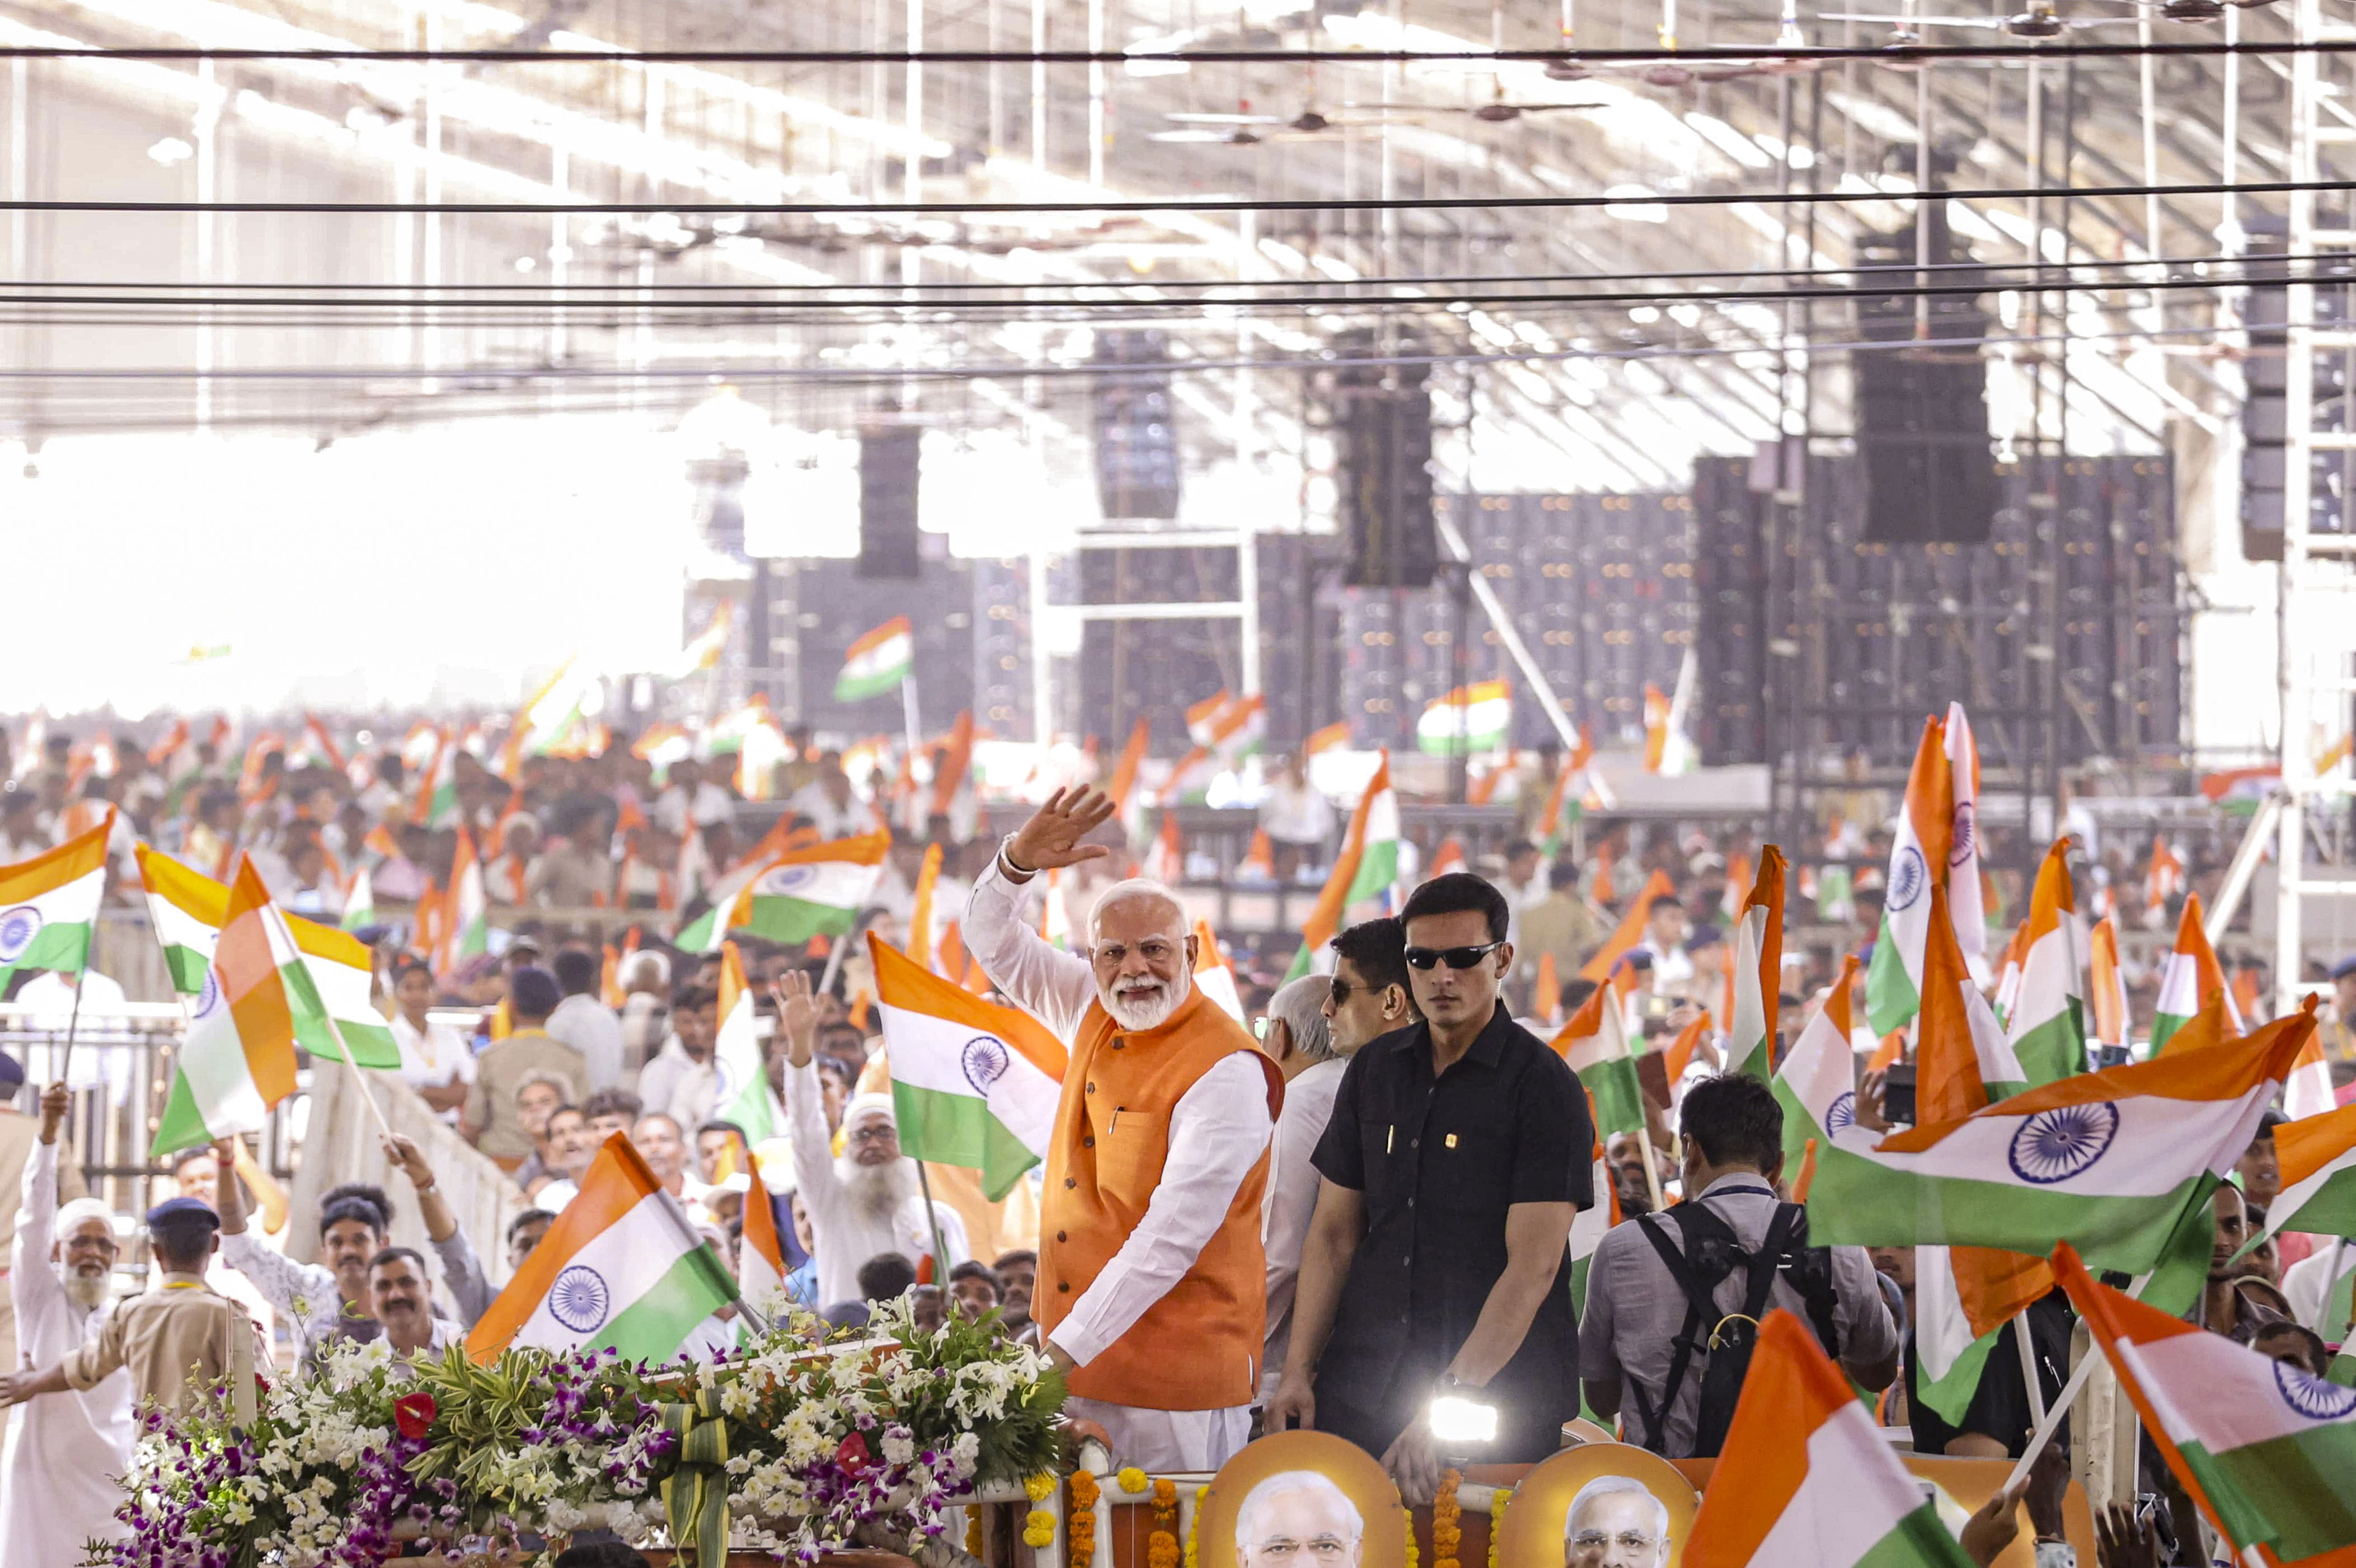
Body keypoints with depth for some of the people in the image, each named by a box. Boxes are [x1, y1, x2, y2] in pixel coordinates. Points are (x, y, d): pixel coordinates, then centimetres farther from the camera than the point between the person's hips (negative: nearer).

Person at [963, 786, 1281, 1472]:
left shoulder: (1227, 1073, -15)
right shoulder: (1096, 1014, 9)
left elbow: (1171, 1239, -20)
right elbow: (996, 942, 20)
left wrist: (1066, 1351, -24)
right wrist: (1019, 862, -3)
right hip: (1076, 1362, 7)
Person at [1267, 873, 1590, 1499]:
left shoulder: (1544, 1088, -7)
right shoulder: (1374, 1070, 10)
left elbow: (1533, 1266, -15)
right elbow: (1334, 1233, 14)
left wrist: (1449, 1403, -22)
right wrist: (1298, 1370, 3)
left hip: (1498, 1397, -4)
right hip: (1362, 1389, 5)